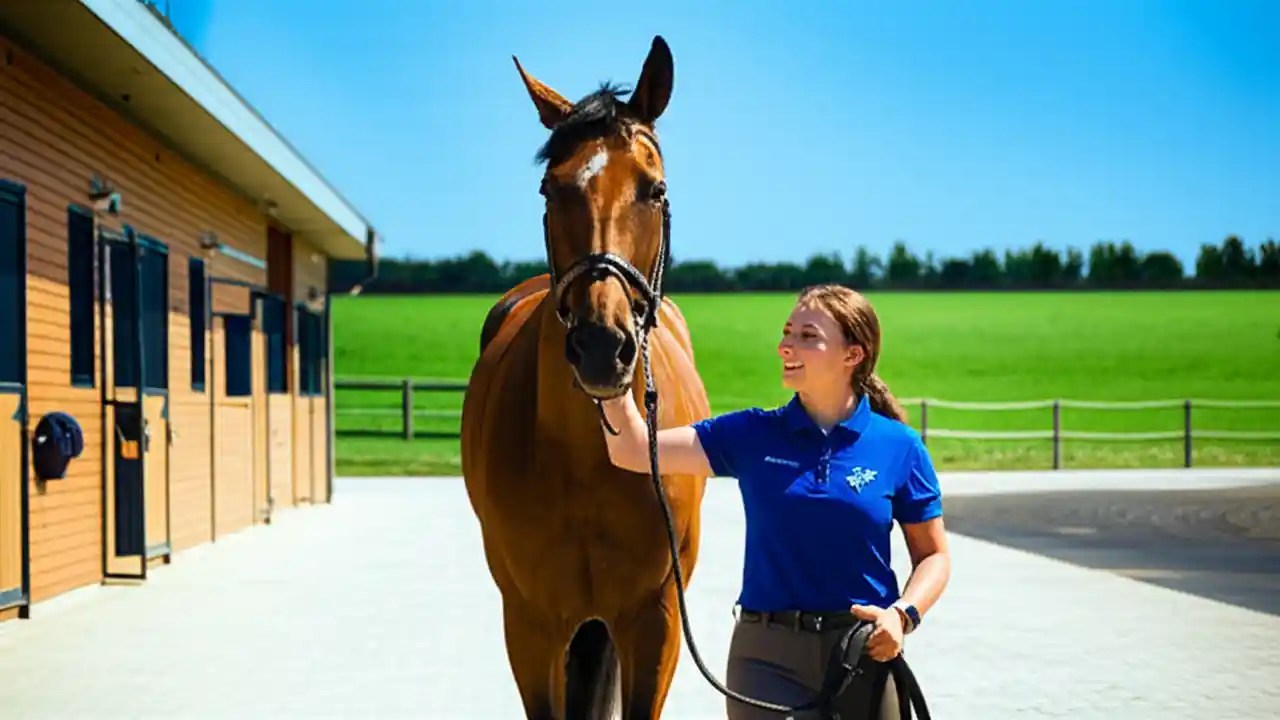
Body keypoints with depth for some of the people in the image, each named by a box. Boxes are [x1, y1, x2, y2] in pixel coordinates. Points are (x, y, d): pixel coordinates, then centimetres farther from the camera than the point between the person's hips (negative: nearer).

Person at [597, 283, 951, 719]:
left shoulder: (899, 447, -2)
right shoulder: (752, 436, 1)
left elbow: (933, 556, 5)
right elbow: (634, 451, -4)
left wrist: (904, 613, -13)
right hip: (768, 655, 0)